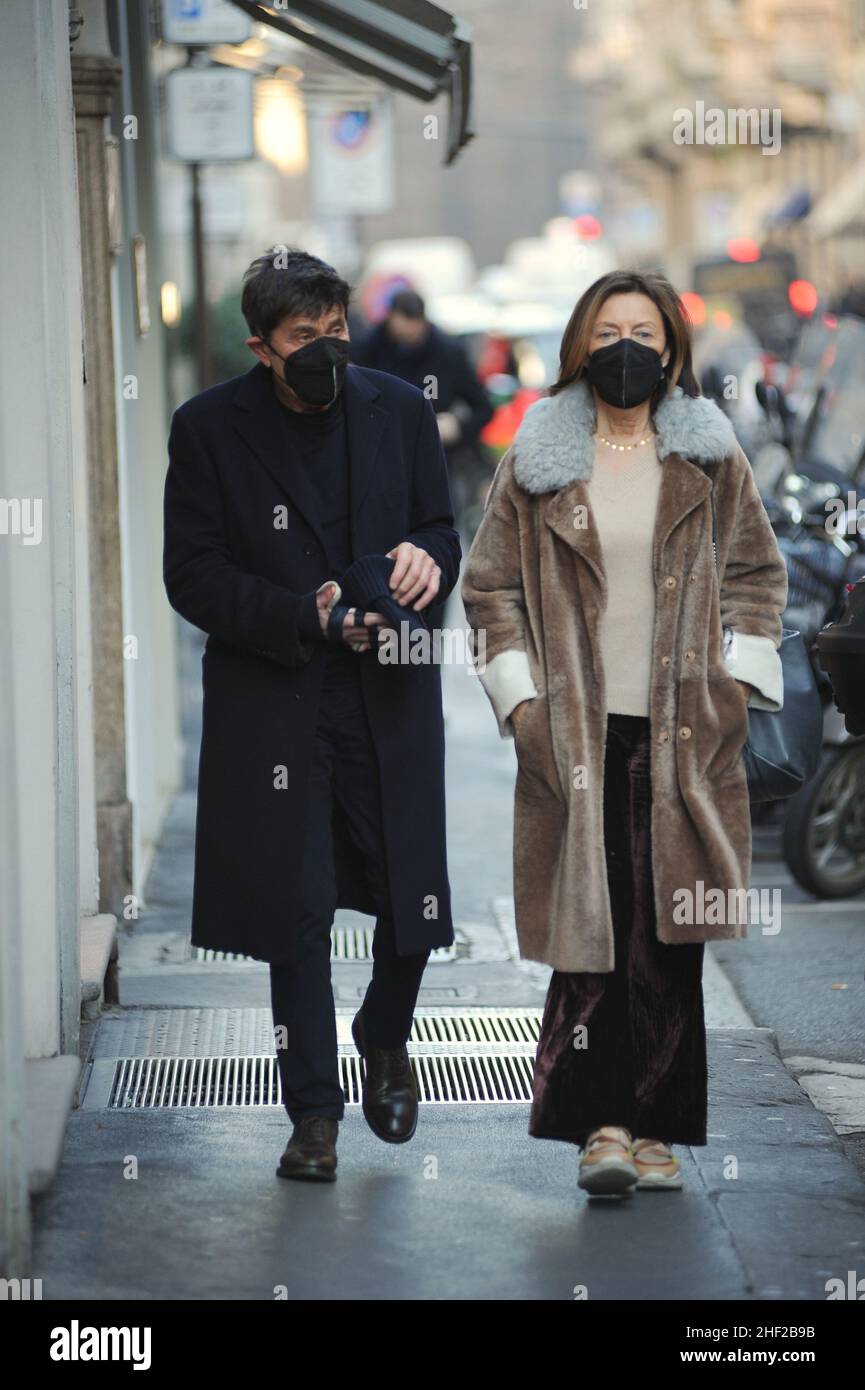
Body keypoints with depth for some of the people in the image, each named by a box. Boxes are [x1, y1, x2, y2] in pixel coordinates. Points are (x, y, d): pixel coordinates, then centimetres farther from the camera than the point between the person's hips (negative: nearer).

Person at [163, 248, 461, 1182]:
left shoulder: (398, 410, 4)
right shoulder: (208, 429, -3)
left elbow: (441, 530, 10)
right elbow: (193, 577, -5)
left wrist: (427, 560, -15)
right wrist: (306, 616, -16)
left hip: (389, 695, 2)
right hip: (274, 706, -2)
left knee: (413, 897, 1)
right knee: (296, 911, 2)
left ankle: (384, 1038, 33)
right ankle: (313, 1112, 15)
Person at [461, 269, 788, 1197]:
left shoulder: (708, 459, 9)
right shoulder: (537, 462, 6)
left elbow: (757, 570, 14)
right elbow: (490, 584, 9)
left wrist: (735, 677, 4)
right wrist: (520, 695, 0)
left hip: (682, 732, 1)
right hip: (577, 731, -1)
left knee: (670, 937, 2)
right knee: (591, 927, -8)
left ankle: (654, 1127, 9)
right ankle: (600, 1123, -5)